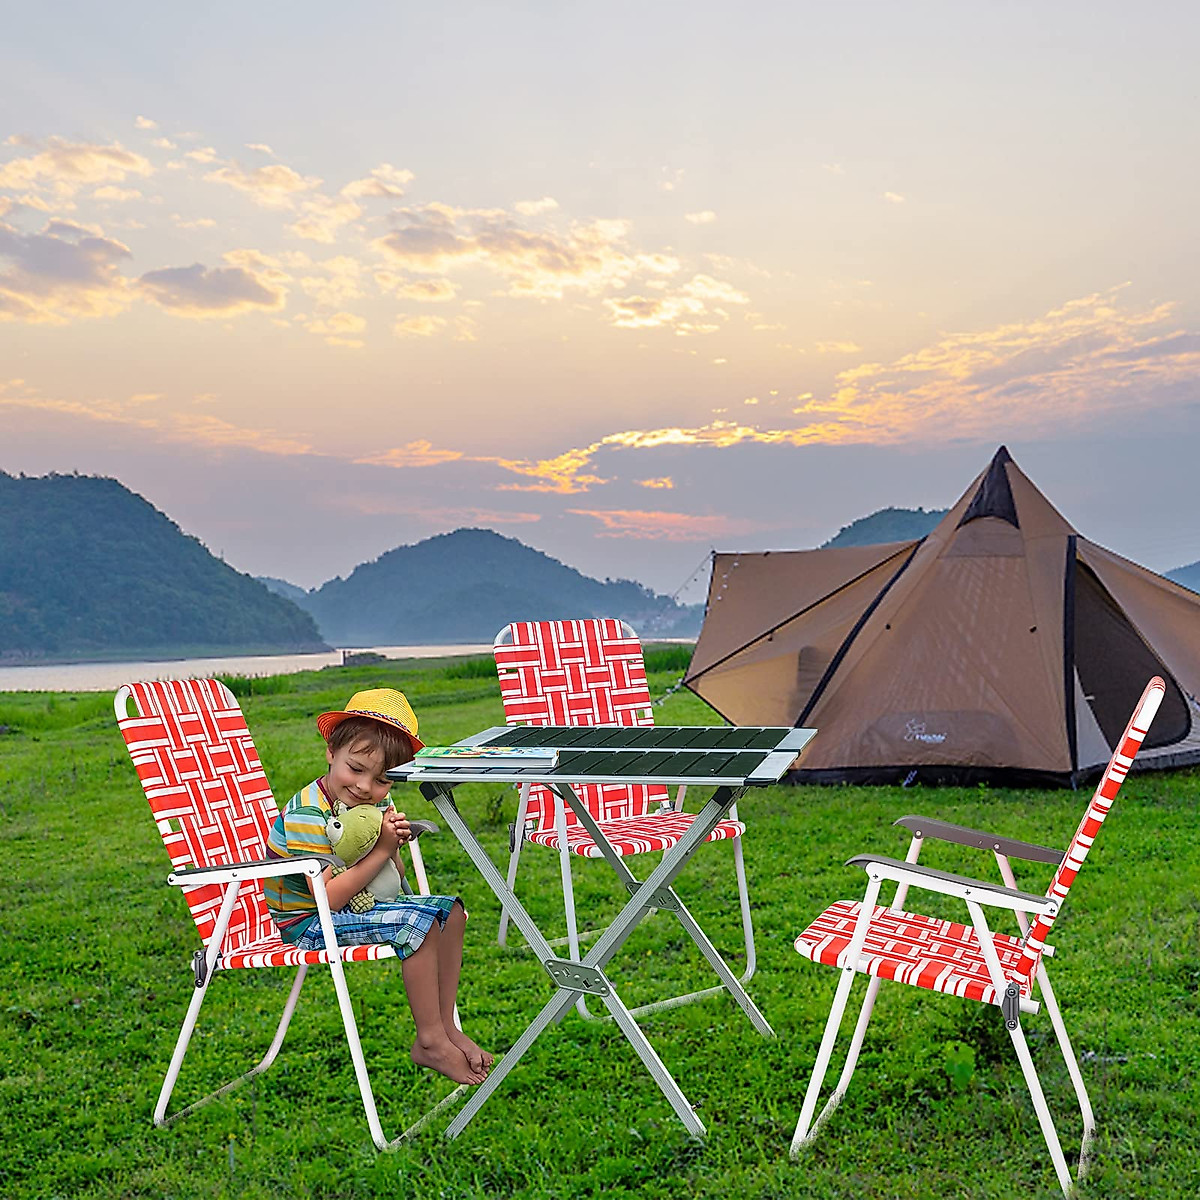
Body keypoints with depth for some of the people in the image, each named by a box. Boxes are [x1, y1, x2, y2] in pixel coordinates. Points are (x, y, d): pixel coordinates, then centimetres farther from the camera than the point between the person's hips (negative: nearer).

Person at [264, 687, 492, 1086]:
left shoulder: (375, 804, 0)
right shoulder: (307, 814, -24)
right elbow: (329, 897, -30)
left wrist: (394, 847, -18)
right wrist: (381, 850, -29)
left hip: (361, 905, 8)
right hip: (308, 924, -8)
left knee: (449, 911, 2)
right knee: (417, 922, -24)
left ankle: (446, 1025, 7)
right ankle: (430, 1042, -11)